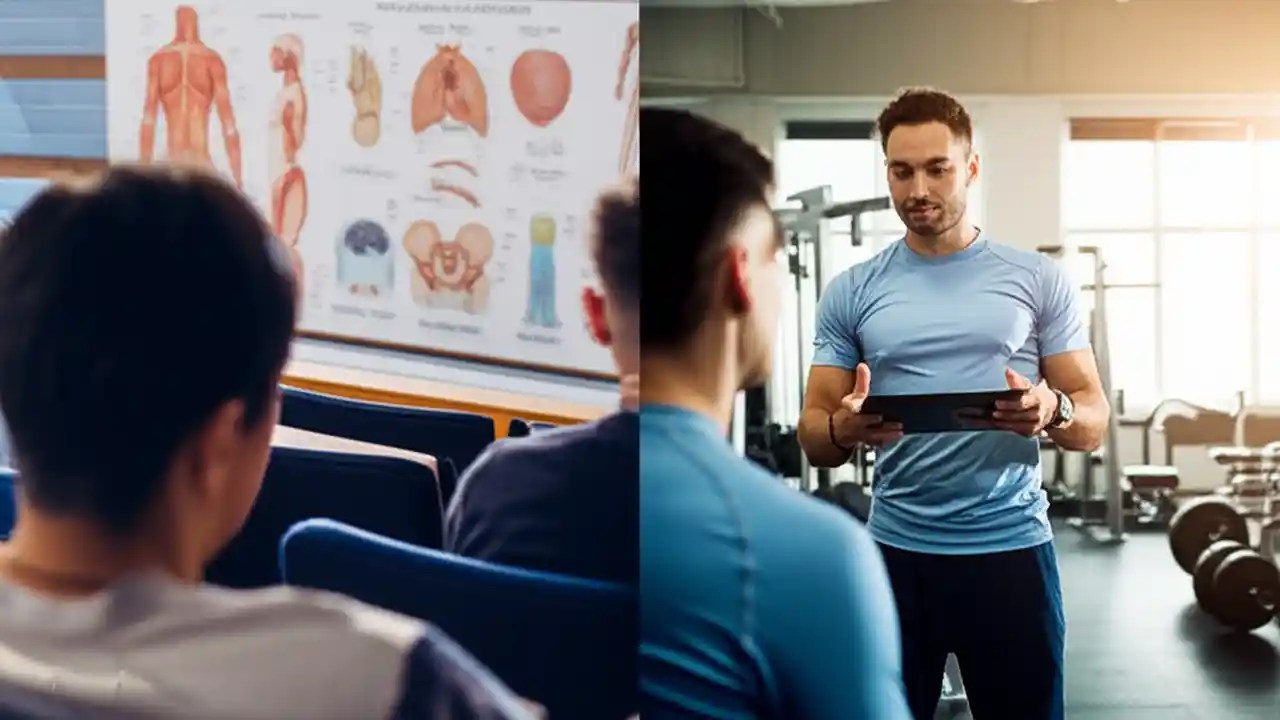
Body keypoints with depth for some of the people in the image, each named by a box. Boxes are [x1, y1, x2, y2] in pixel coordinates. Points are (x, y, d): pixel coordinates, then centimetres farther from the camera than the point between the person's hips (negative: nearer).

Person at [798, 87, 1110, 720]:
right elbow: (814, 439, 3)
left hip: (1011, 546, -1)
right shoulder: (852, 292, 3)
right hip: (897, 551, 1)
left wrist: (1053, 410, -22)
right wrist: (843, 429, -21)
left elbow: (1093, 422, 2)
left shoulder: (1038, 279, 1)